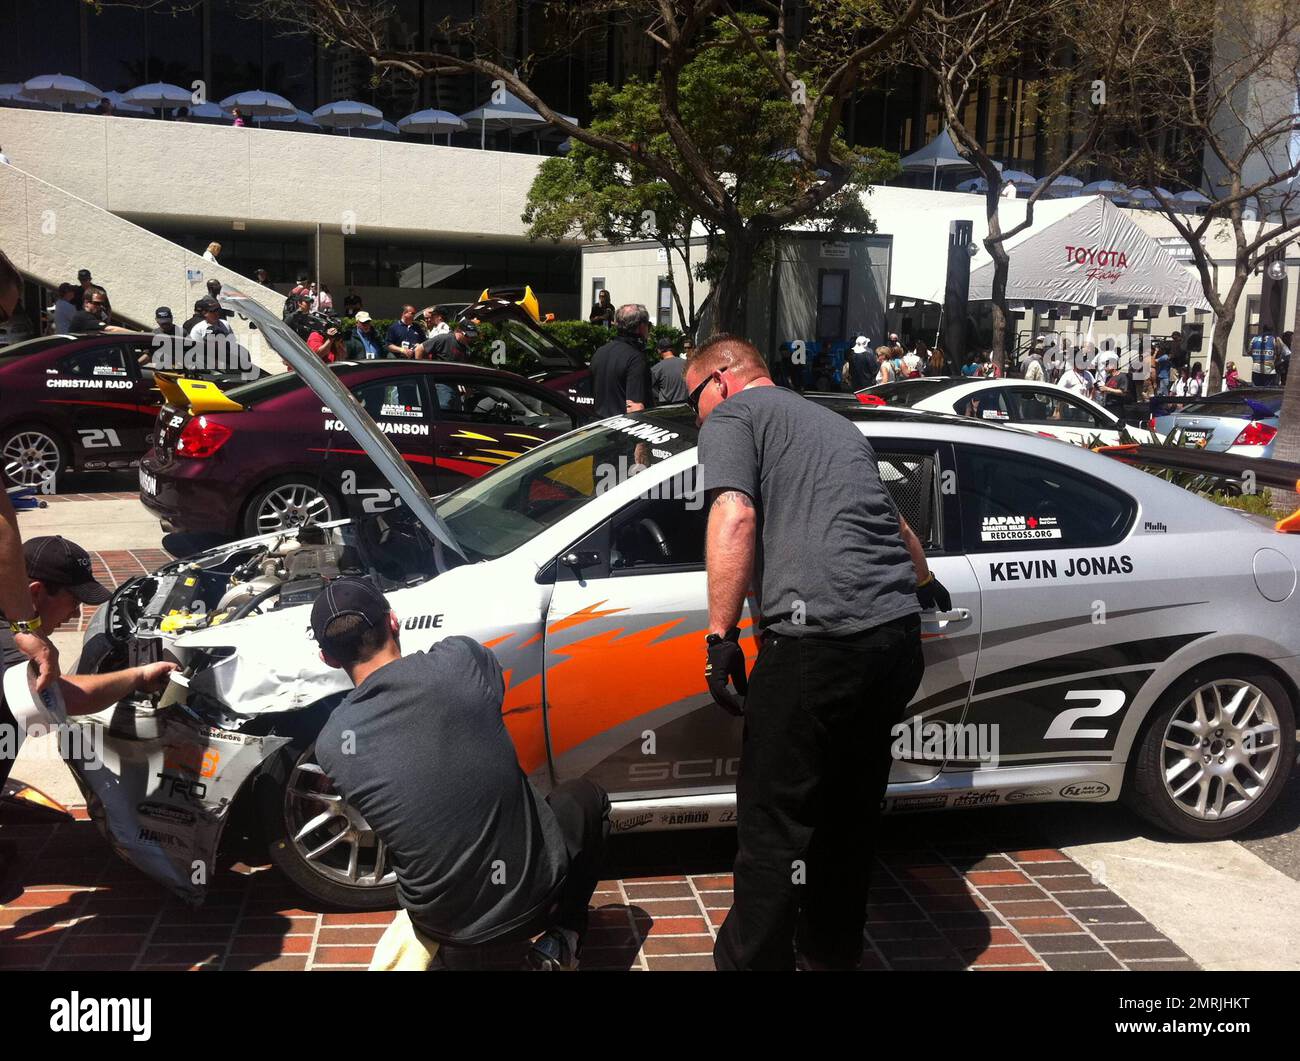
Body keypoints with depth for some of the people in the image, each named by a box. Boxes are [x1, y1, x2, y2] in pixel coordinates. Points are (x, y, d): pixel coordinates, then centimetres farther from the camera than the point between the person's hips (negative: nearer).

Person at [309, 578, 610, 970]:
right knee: (586, 796, 29)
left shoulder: (329, 745, -10)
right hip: (530, 897, -4)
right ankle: (562, 942, 19)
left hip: (443, 923, 4)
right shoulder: (458, 658, -16)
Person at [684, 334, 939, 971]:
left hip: (818, 637, -8)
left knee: (774, 819, 1)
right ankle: (833, 950, 37)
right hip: (898, 632, 9)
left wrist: (720, 635, -11)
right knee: (850, 809, 22)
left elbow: (735, 517, -13)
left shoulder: (731, 416, 7)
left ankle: (753, 960, 9)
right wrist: (923, 583, 62)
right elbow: (896, 524, 44)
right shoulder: (835, 424, 30)